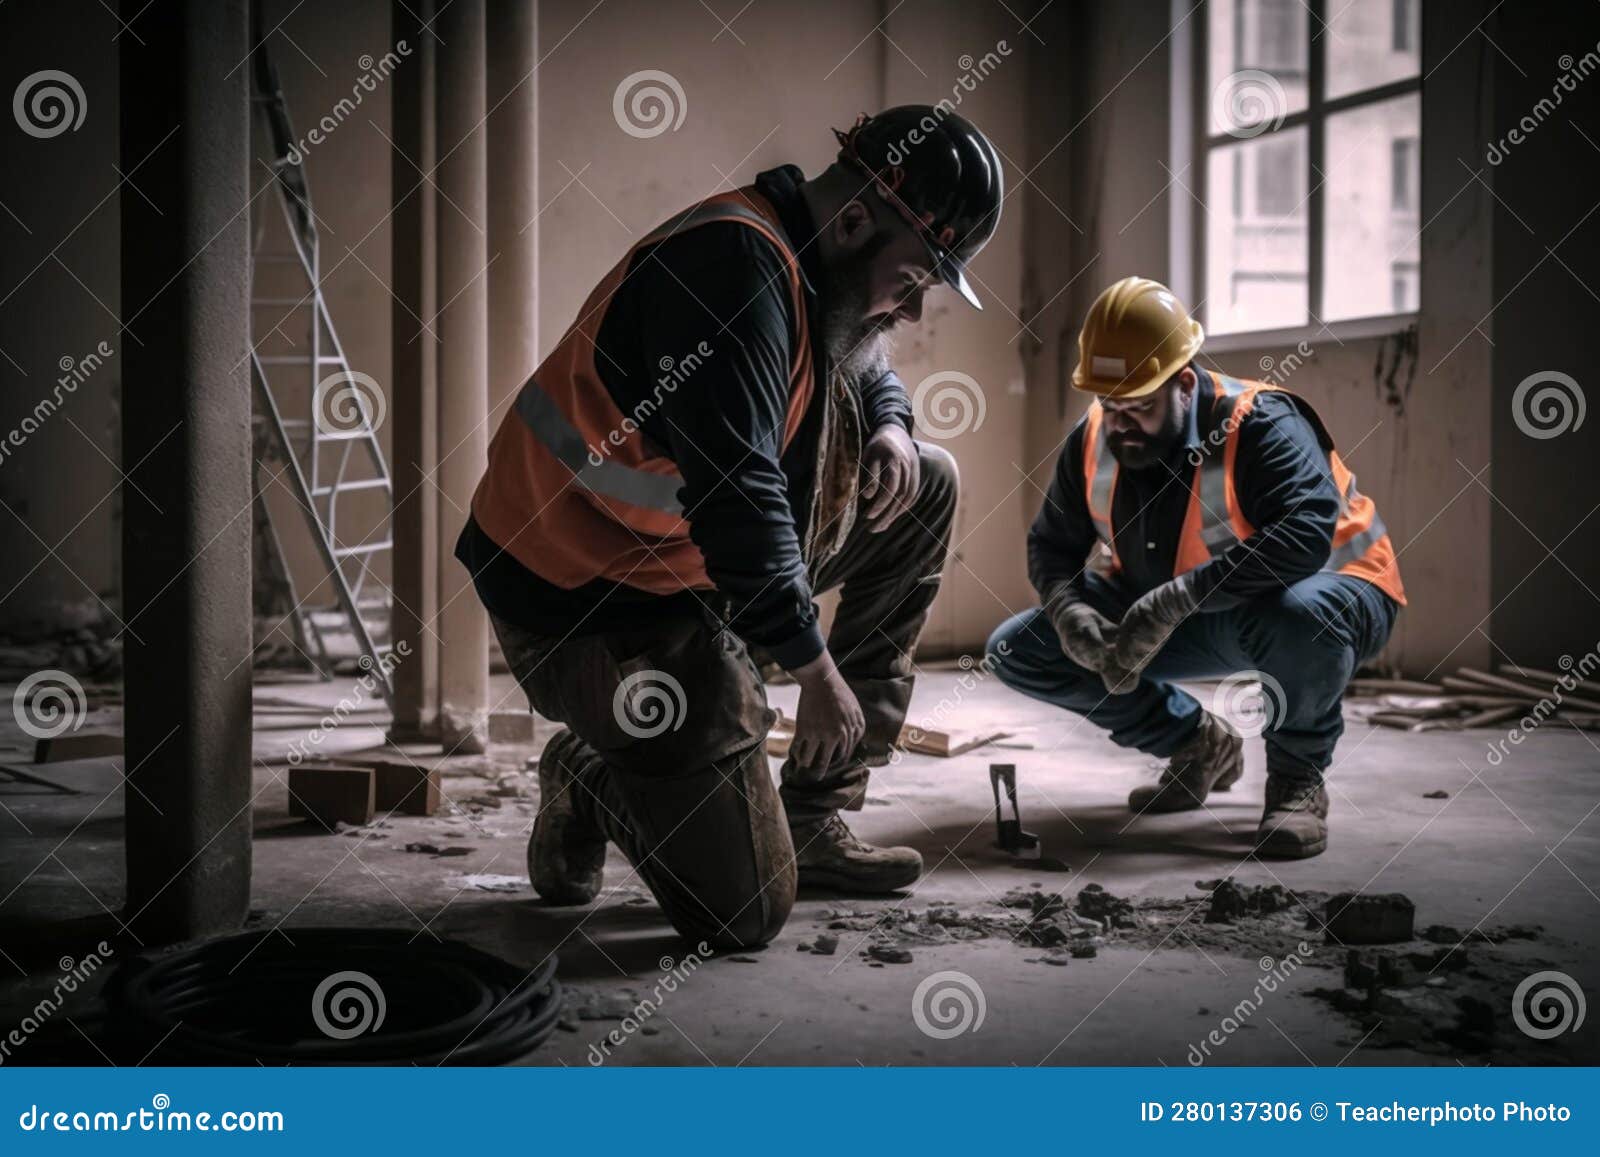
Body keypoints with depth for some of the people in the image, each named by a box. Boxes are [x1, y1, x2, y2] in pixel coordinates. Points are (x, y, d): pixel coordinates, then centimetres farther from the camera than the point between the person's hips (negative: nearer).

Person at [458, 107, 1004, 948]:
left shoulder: (818, 268, 5)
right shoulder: (735, 265, -25)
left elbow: (868, 370, 25)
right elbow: (736, 492, -30)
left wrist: (889, 428, 0)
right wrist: (816, 670, -22)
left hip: (694, 558, 10)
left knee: (925, 491, 10)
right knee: (745, 912, -11)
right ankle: (594, 784, 20)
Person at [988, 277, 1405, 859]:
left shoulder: (1262, 426, -28)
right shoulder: (1093, 440, -8)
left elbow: (1306, 535, -44)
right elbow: (1052, 545, 2)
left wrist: (1175, 599, -48)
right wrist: (1068, 610, -22)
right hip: (1196, 628, 7)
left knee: (1300, 615, -45)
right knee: (1016, 650, -4)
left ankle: (1297, 778, -12)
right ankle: (1199, 744, 12)